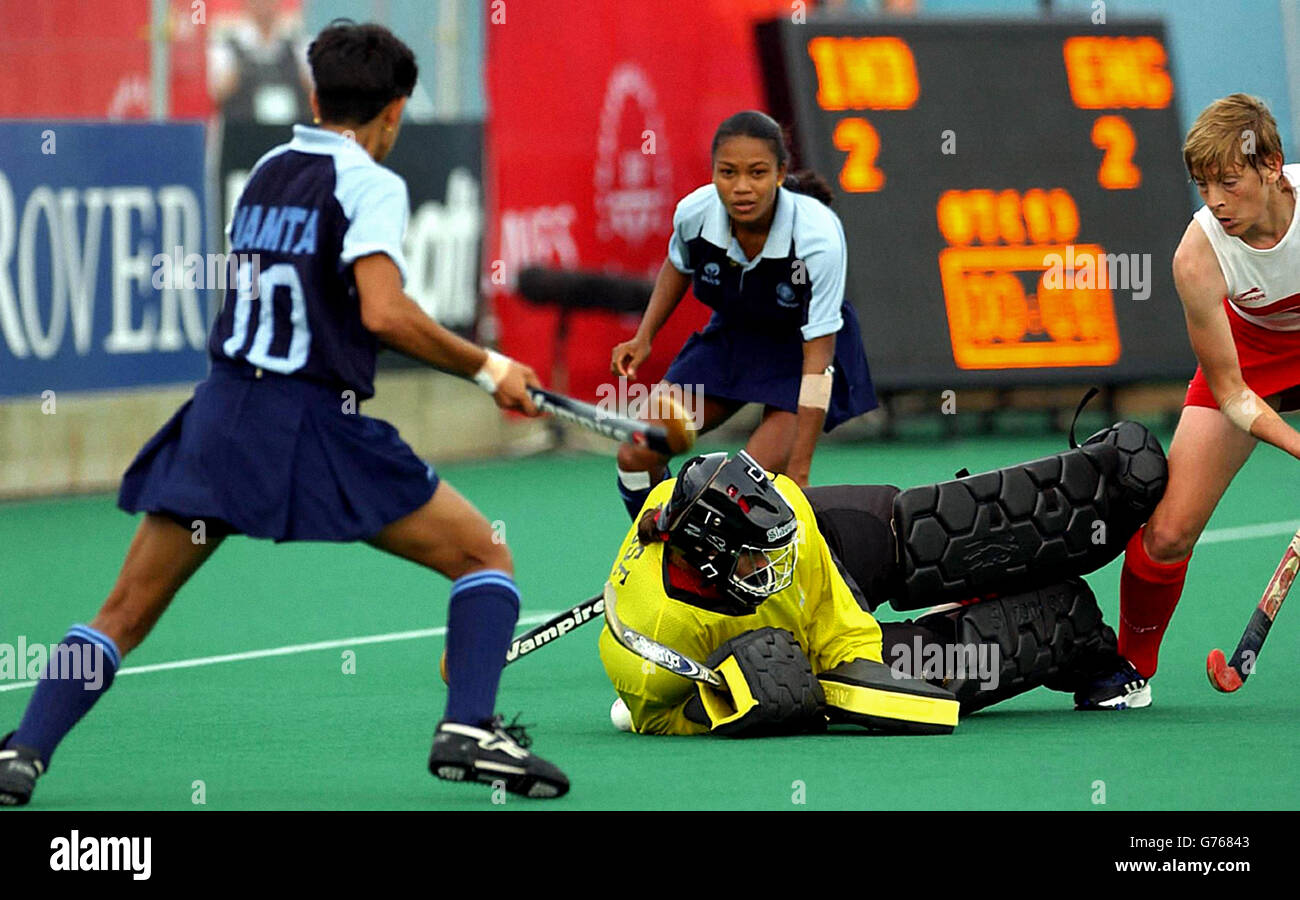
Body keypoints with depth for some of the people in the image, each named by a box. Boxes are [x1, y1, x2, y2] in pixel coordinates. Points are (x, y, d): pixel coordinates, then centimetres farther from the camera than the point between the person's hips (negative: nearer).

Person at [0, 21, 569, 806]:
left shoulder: (268, 170, 16)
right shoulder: (369, 184, -4)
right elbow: (384, 313, -18)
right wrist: (487, 368, -10)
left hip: (221, 418, 5)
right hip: (318, 426, -5)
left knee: (127, 612, 10)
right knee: (485, 557, 7)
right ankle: (470, 728, -9)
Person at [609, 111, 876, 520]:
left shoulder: (819, 236, -35)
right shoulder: (694, 213, -22)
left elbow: (817, 358, -33)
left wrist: (798, 470, -35)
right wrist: (644, 338, -6)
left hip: (802, 346, -5)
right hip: (732, 335, 5)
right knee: (637, 456, -6)